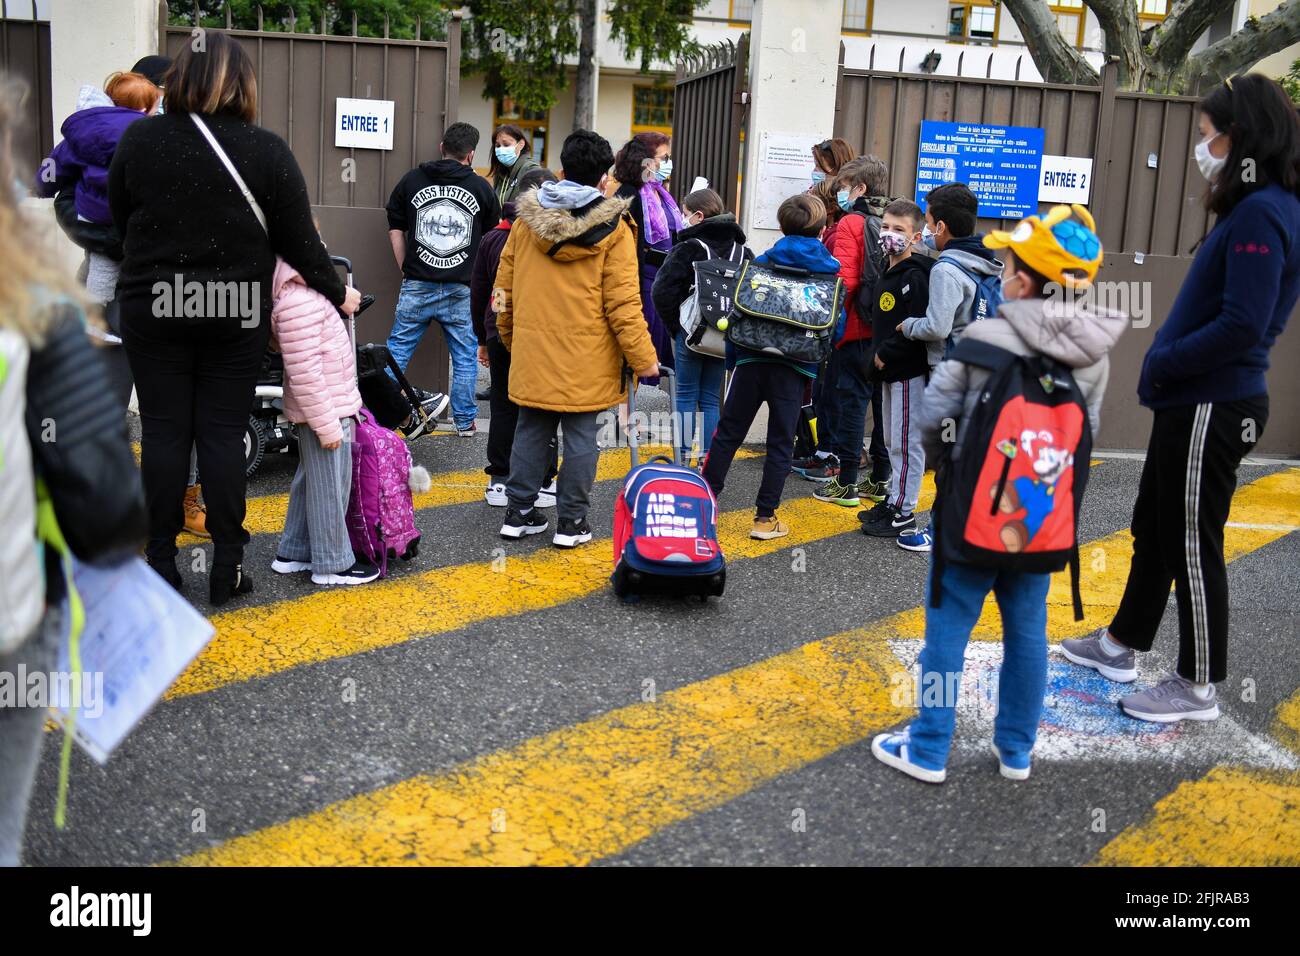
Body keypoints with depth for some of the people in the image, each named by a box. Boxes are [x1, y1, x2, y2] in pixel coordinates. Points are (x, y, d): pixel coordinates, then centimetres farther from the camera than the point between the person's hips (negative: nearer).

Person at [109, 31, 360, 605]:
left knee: (163, 431, 7)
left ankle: (161, 561, 13)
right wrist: (337, 293, 10)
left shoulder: (139, 140, -2)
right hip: (236, 313, 0)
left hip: (155, 306, 1)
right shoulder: (267, 150, -6)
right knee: (223, 433, 4)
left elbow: (120, 220, 7)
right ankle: (227, 567, 9)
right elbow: (297, 240, -3)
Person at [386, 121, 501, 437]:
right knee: (465, 356, 10)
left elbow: (395, 230, 8)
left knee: (397, 350, 9)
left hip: (416, 287, 1)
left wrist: (407, 270, 13)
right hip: (462, 289, -1)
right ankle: (465, 421, 16)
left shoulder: (411, 180, 5)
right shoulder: (481, 187, 2)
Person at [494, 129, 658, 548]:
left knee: (531, 431, 13)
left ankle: (519, 512, 20)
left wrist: (509, 335, 24)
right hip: (585, 360, -4)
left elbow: (504, 286, 11)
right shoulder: (612, 229, -7)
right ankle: (571, 521, 9)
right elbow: (622, 302, -11)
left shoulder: (527, 219, 5)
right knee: (580, 437, 4)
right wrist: (642, 357, -4)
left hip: (532, 352, 4)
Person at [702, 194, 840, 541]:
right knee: (780, 443, 6)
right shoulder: (830, 270, 1)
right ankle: (765, 517, 8)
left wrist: (732, 356, 12)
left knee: (728, 433, 10)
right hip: (795, 367, -1)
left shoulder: (761, 263, 2)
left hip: (753, 358, 1)